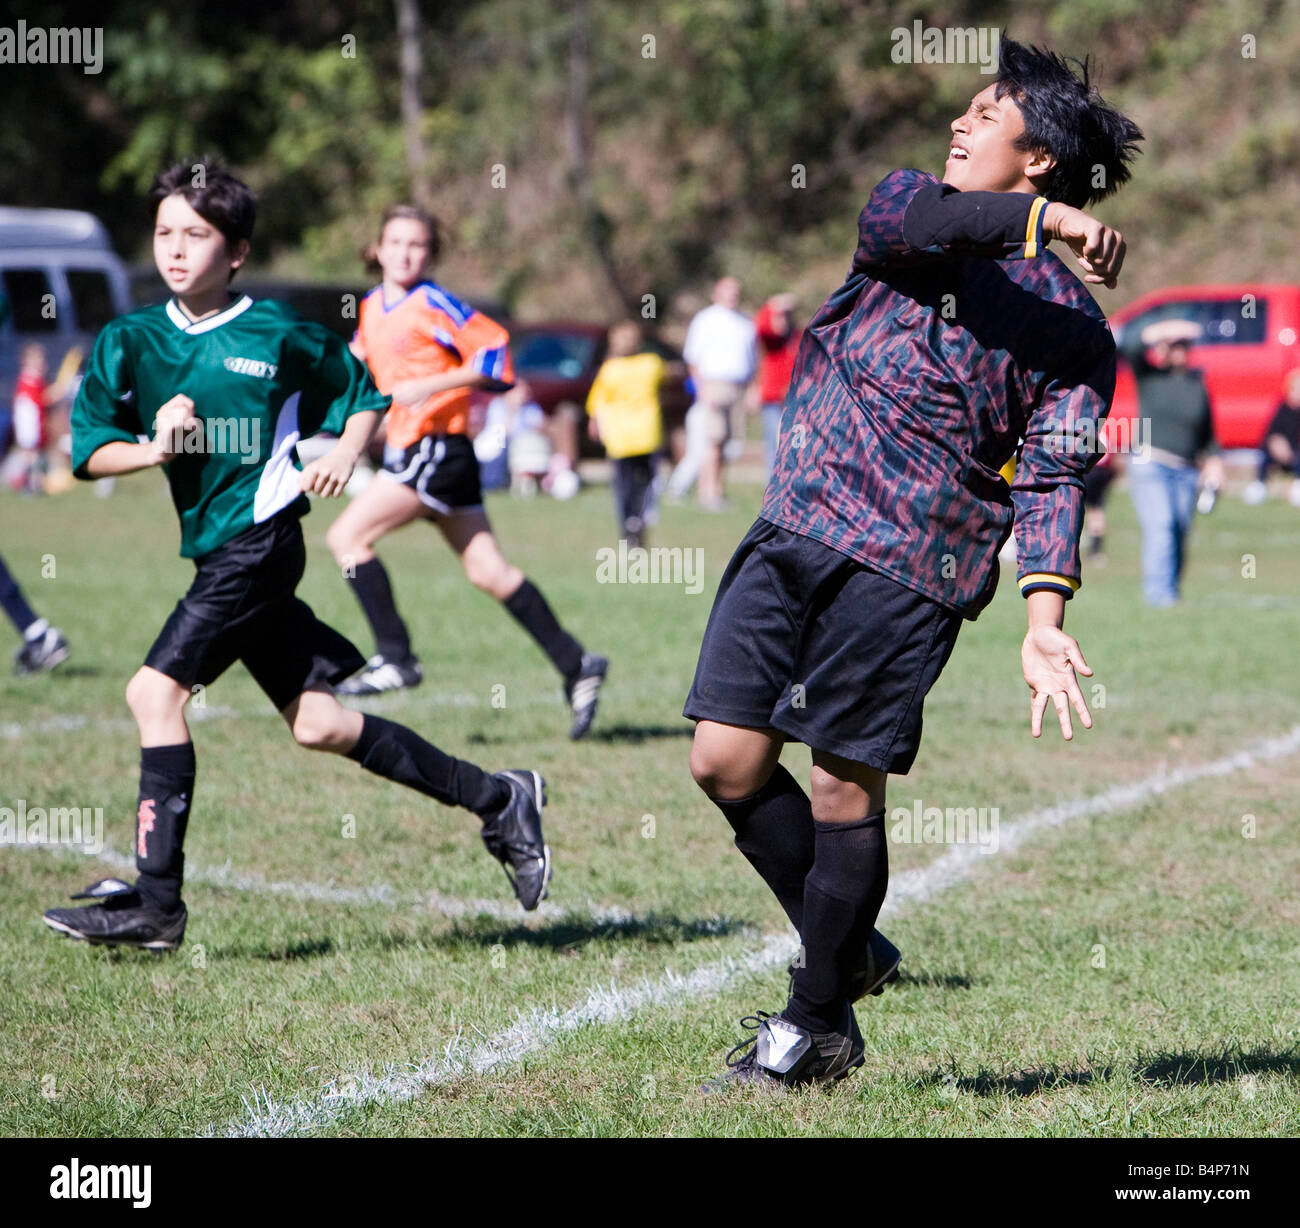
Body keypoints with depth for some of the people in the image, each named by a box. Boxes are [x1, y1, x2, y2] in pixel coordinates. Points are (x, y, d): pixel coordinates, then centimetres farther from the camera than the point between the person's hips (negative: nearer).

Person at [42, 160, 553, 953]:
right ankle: (498, 800, 21)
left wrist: (346, 452, -10)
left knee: (156, 690, -16)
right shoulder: (129, 342, 6)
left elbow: (366, 398, 10)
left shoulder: (278, 335, -3)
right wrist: (152, 449, -16)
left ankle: (157, 903, -12)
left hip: (260, 538, -6)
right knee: (317, 723, 8)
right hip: (214, 550, 6)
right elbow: (88, 450, 2)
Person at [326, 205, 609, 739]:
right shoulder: (373, 307, 14)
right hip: (407, 451, 8)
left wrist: (428, 386, -21)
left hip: (437, 448, -8)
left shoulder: (434, 305, -11)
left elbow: (494, 354, -17)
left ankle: (395, 658, -7)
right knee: (488, 571, 7)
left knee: (347, 536, -12)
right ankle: (576, 666, 9)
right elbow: (362, 363, 31)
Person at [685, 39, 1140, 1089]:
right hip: (790, 532, 5)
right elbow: (900, 217, -14)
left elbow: (1054, 480, -6)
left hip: (907, 569, -5)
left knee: (843, 788, -3)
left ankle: (817, 1027, 13)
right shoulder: (911, 212, 12)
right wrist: (1047, 219, -25)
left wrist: (1044, 621, -21)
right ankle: (845, 955, 20)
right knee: (726, 758, 0)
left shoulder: (1072, 326, 1)